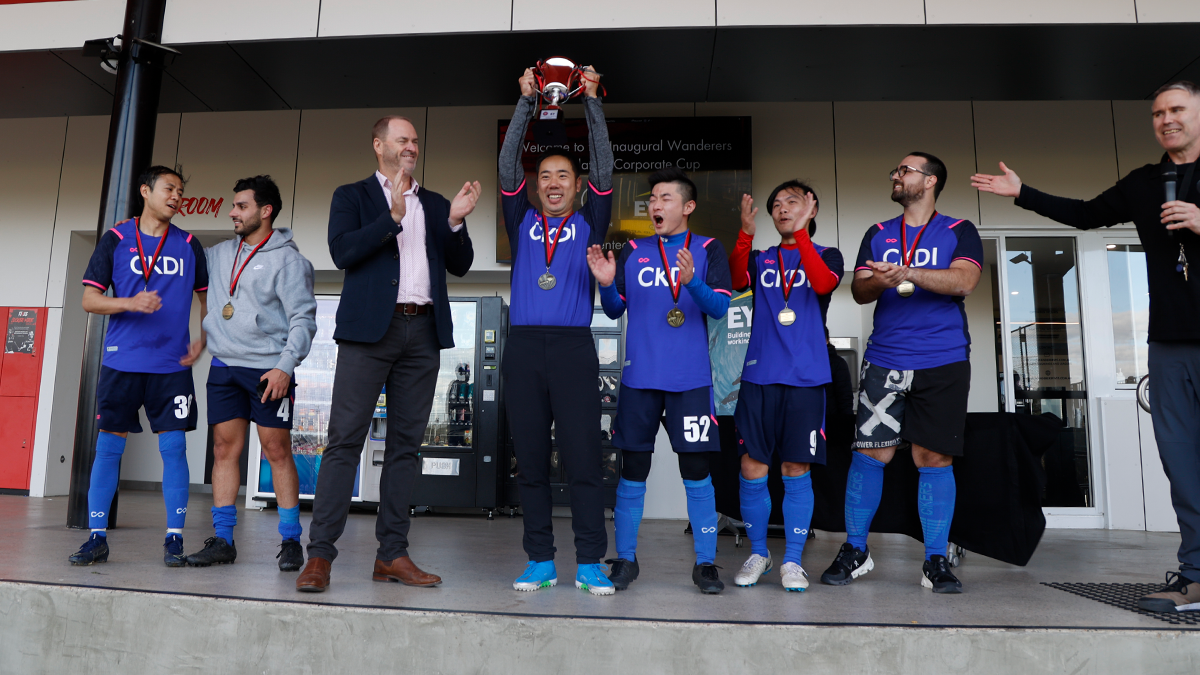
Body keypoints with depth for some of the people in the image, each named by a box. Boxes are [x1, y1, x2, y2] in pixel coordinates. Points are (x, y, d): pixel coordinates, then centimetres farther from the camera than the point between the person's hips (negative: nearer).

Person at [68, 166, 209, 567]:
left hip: (172, 364, 1)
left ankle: (174, 539, 5)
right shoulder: (116, 240, 5)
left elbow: (206, 298, 18)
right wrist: (131, 303, -15)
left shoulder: (188, 245, 10)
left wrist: (201, 341, 5)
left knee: (174, 447, -2)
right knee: (108, 446, 2)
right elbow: (89, 299, 2)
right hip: (121, 362, 0)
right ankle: (97, 538, 13)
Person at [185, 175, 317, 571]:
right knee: (225, 449, 5)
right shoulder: (220, 254, 15)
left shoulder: (287, 260, -4)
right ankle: (222, 541, 12)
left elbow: (303, 319, -9)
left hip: (268, 370, -6)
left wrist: (285, 366, -17)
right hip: (224, 366, 6)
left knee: (277, 451, -3)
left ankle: (291, 541, 4)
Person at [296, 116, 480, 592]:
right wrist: (393, 215, -14)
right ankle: (320, 553, -2)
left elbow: (460, 266, 14)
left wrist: (455, 221, -2)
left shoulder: (436, 204, 21)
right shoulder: (352, 196, 11)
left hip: (423, 332, 4)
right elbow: (342, 252, -6)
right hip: (371, 327, -3)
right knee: (345, 439, -7)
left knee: (405, 443, 4)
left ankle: (392, 554, 9)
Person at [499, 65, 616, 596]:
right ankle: (540, 562, 13)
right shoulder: (522, 223, 18)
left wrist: (592, 101, 8)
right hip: (524, 347, 2)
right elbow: (507, 166, 11)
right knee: (530, 460, 4)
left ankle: (589, 564, 4)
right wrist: (526, 101, 10)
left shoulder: (589, 224, 15)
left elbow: (604, 168, 8)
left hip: (574, 347, -2)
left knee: (583, 458, -4)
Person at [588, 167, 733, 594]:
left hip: (691, 378, -2)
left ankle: (705, 563, 13)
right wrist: (607, 285, -10)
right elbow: (615, 311, 10)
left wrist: (692, 281, -24)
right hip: (640, 376, 2)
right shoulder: (633, 251, 12)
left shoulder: (709, 250, 6)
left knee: (696, 470, 0)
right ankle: (625, 559, 17)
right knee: (633, 469, 5)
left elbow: (720, 307, -6)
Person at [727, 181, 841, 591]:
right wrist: (746, 234, -20)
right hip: (759, 374, 2)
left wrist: (801, 233, -19)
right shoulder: (761, 258, 14)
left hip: (806, 377, -1)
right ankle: (757, 554, 18)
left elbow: (823, 284, -14)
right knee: (752, 468, 1)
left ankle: (792, 561, 13)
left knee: (797, 470, 1)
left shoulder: (826, 256, 10)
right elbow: (737, 281, -8)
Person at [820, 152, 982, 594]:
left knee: (935, 457, 0)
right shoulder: (878, 234, 15)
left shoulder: (959, 232, 7)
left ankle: (936, 561, 12)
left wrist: (907, 273, -21)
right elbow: (858, 290, 6)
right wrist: (879, 281, -16)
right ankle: (855, 550, 12)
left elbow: (964, 281, -11)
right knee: (869, 452, -2)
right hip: (884, 362, 2)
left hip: (944, 363, -2)